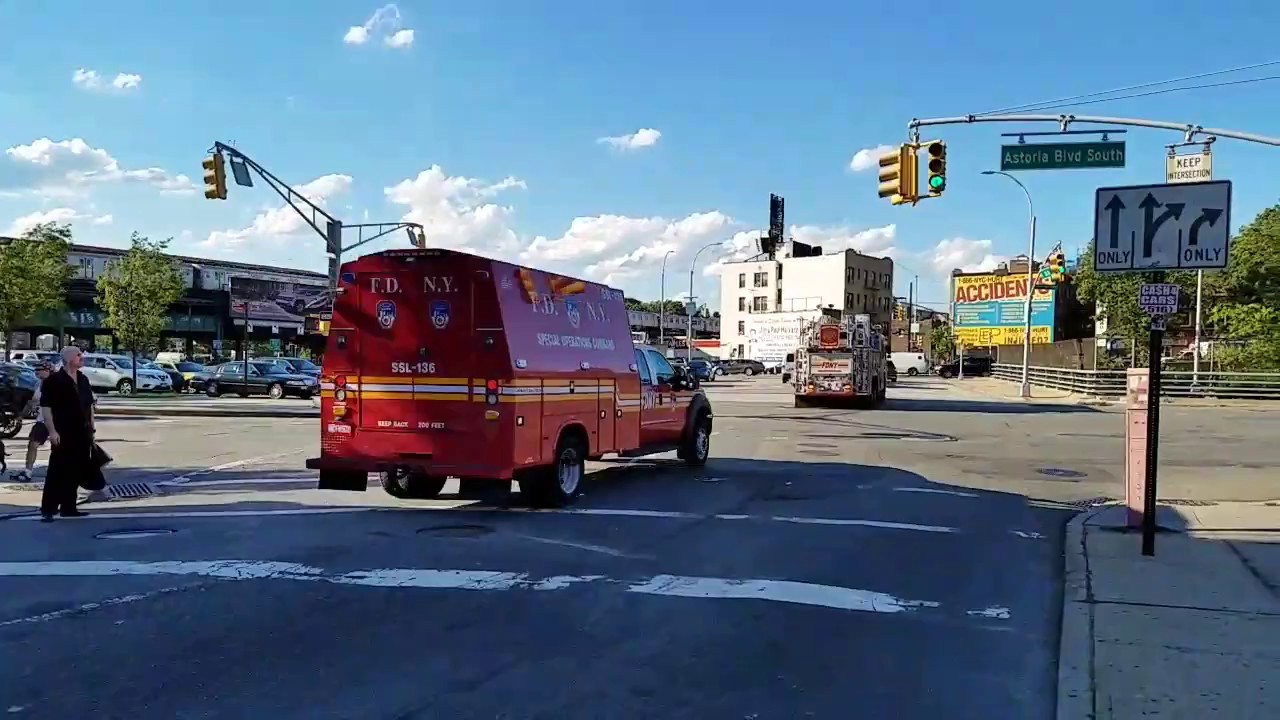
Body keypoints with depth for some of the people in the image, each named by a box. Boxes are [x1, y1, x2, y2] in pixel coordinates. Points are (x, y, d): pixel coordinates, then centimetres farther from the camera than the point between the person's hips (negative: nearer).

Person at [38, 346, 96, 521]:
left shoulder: (83, 379, 14)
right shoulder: (54, 380, -8)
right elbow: (45, 407, -12)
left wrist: (92, 429, 16)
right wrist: (52, 431, -18)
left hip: (82, 434, 7)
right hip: (63, 434, -7)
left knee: (76, 472, 9)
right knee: (57, 472, -7)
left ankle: (68, 507, 17)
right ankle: (48, 509, -2)